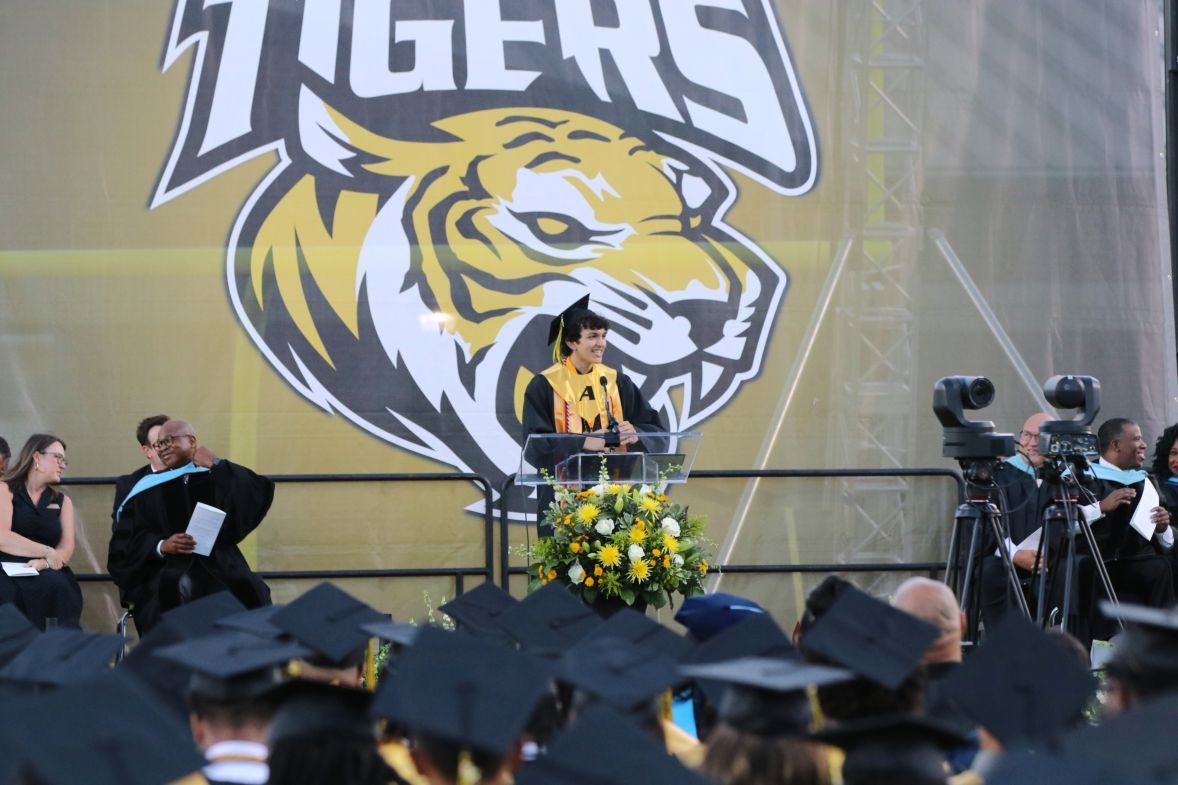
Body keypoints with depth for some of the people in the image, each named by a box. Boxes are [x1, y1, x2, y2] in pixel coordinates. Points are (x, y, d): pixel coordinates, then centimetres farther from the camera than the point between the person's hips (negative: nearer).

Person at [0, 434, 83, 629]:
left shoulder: (62, 501, 21)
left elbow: (66, 550, 6)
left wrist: (44, 564, -15)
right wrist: (47, 552, -8)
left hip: (47, 576, 3)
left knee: (56, 586, -32)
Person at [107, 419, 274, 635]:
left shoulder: (221, 479, 14)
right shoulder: (147, 490, 15)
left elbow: (261, 493, -6)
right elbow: (125, 541, 6)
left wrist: (215, 464, 1)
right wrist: (161, 546, -14)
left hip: (218, 576, 0)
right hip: (165, 583, 0)